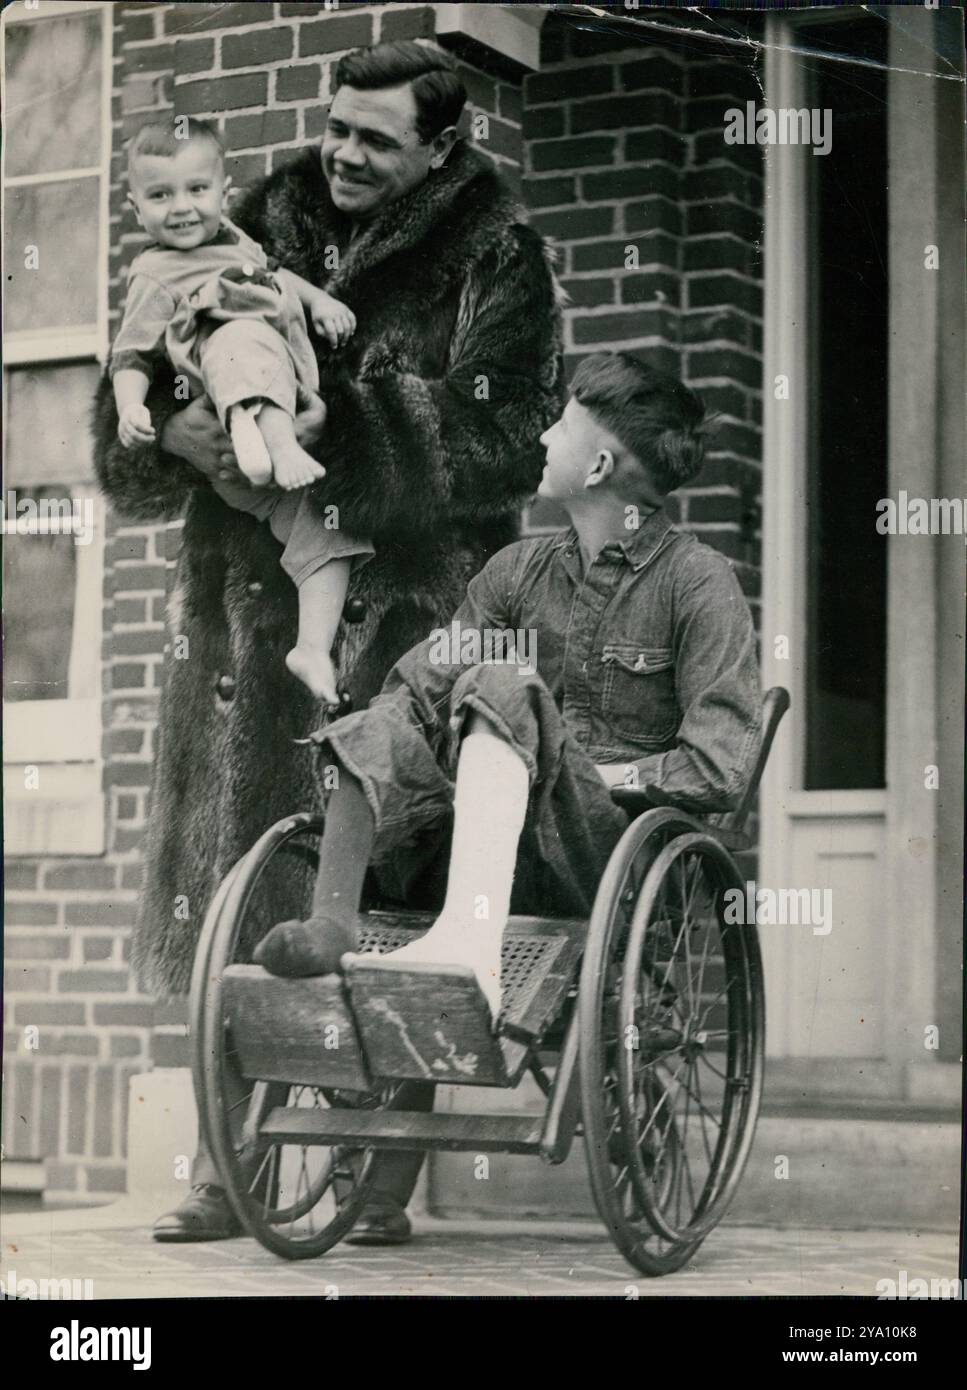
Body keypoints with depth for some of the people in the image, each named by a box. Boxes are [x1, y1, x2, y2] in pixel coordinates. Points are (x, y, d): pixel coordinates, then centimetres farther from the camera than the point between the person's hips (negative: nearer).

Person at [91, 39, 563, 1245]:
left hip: (404, 602, -4)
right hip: (252, 592, 4)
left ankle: (386, 1177, 0)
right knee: (240, 875, 2)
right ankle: (226, 1166, 8)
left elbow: (496, 443, -9)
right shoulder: (258, 232, 15)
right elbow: (136, 389, 13)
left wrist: (337, 432, -19)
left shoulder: (493, 263, 3)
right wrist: (174, 428, -10)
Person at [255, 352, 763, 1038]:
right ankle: (330, 925, -36)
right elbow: (415, 684, 10)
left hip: (616, 852, -6)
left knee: (501, 689, -30)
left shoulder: (698, 581, -2)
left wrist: (597, 778, -12)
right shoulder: (520, 570, 17)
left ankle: (467, 946, -52)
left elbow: (718, 769, -9)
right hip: (490, 853, 6)